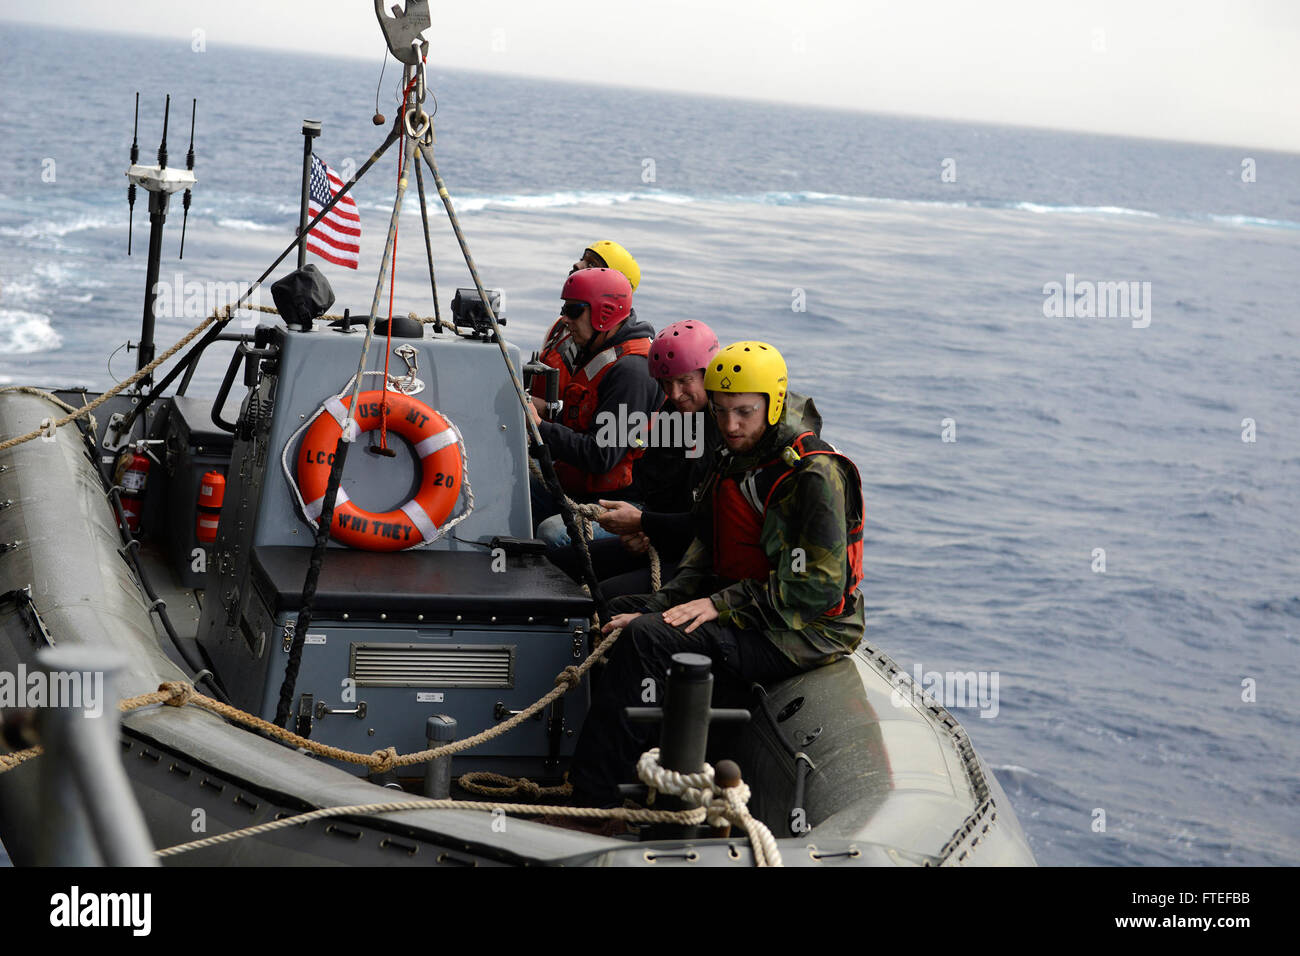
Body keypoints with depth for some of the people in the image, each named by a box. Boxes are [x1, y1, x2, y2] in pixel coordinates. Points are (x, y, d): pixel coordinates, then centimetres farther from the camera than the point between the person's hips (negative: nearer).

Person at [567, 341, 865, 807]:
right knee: (622, 610, 12)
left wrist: (723, 606, -21)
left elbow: (818, 590, -23)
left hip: (805, 631, -10)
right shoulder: (732, 463, 11)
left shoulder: (814, 475, -18)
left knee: (648, 639, -24)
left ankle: (592, 795, -21)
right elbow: (705, 555, 14)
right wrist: (661, 606, -4)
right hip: (745, 608, 10)